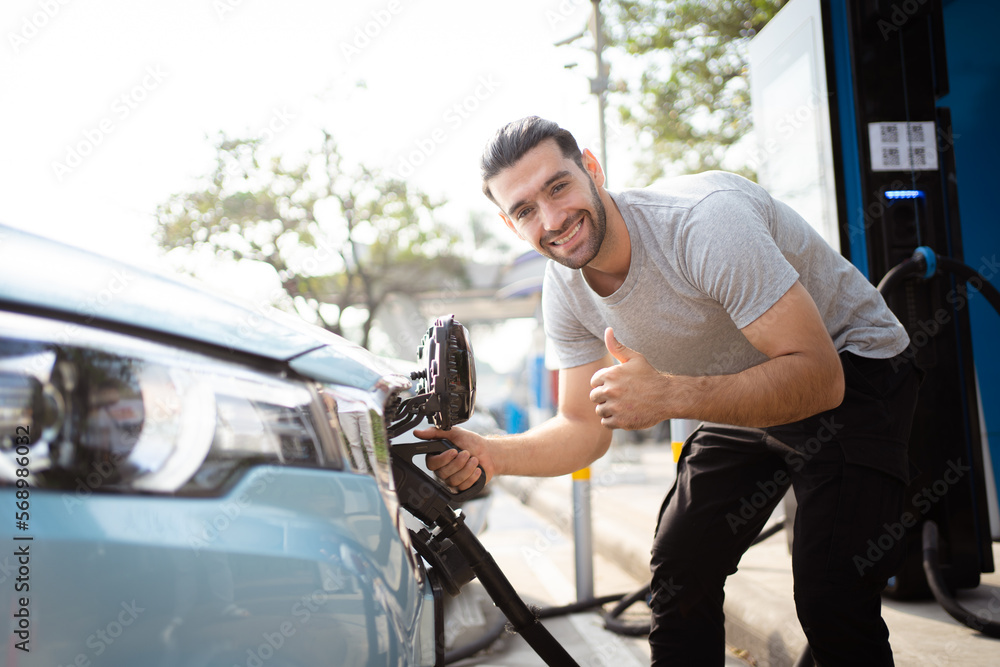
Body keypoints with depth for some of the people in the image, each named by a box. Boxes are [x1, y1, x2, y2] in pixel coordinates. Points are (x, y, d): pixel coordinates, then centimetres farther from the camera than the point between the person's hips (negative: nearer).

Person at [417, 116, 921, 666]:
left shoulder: (706, 220, -32)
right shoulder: (564, 292, -10)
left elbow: (817, 376, -33)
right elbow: (585, 429, -4)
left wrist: (668, 396, -46)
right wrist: (489, 455, -22)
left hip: (850, 376, -6)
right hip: (745, 399, 6)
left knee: (831, 604, -17)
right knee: (677, 575, 3)